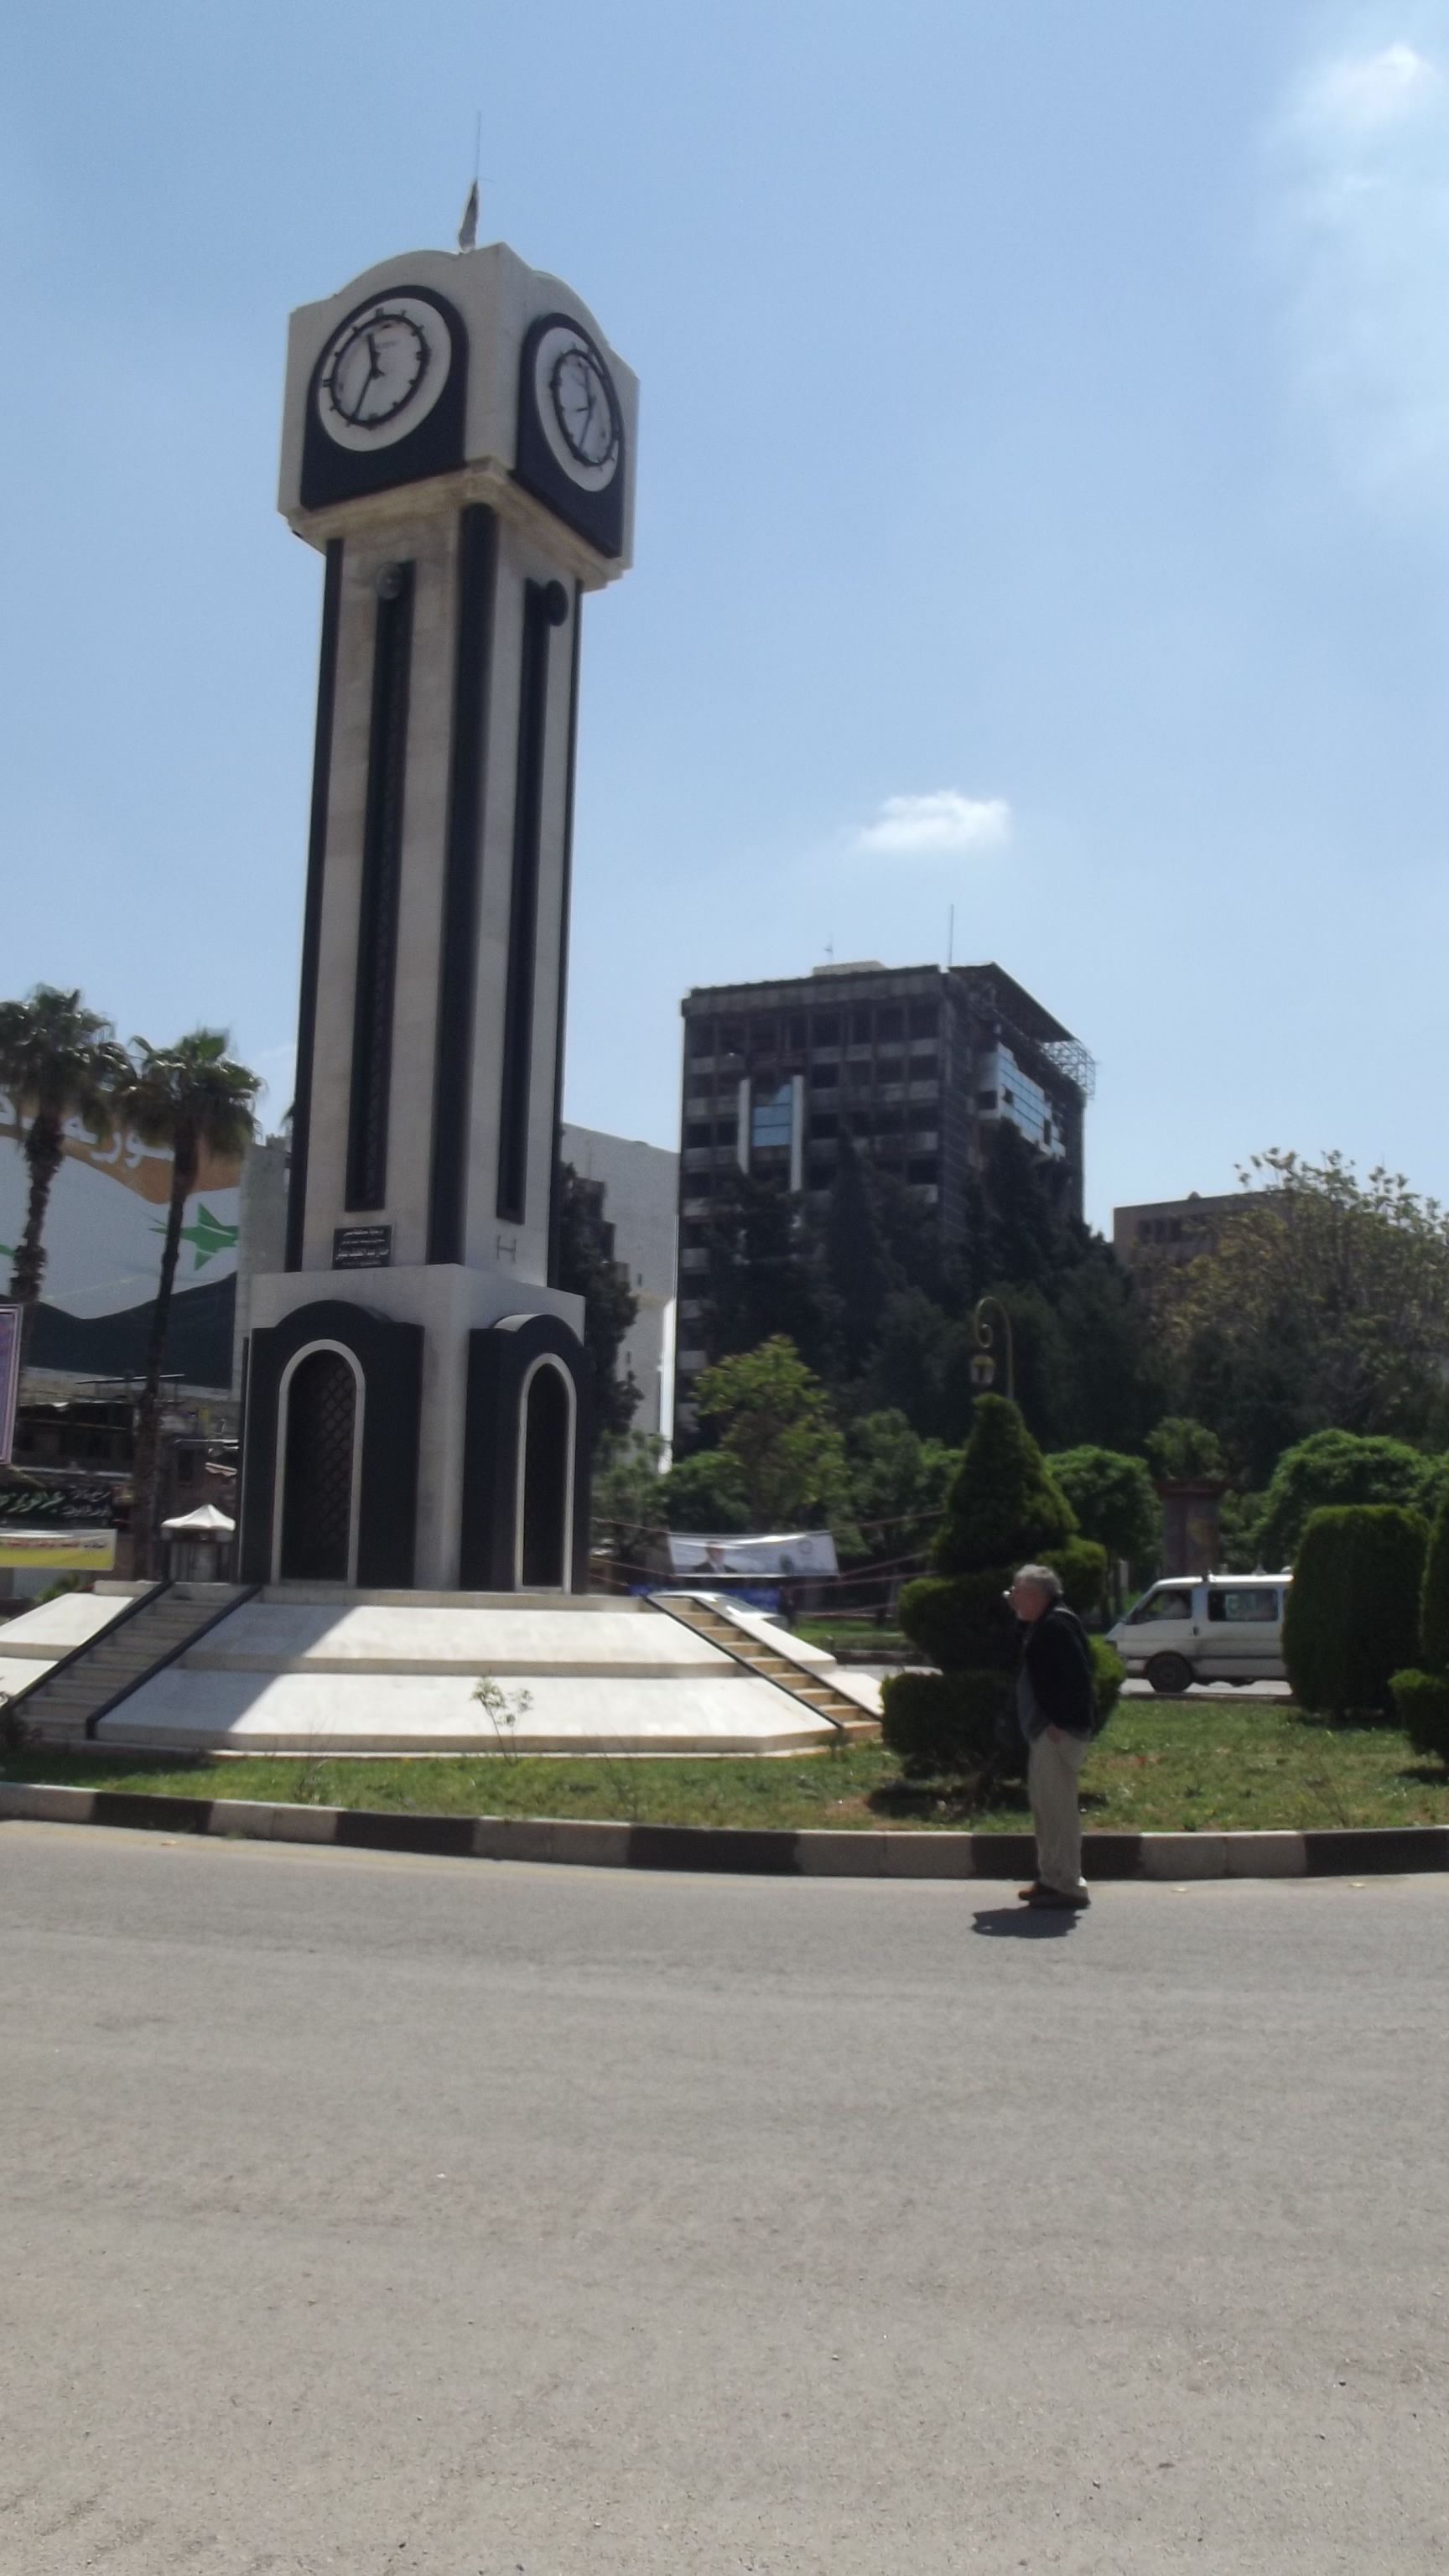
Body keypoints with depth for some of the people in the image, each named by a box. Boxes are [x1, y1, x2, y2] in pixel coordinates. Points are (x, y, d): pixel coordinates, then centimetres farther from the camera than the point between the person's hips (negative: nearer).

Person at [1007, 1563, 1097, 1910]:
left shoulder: (1057, 1625, -16)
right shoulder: (1041, 1624, 16)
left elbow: (1076, 1675, -23)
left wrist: (1060, 1722, -23)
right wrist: (1020, 1617, 15)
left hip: (1059, 1729, -11)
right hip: (1044, 1728, 11)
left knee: (1057, 1804, -9)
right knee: (1044, 1802, 16)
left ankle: (1067, 1884, -5)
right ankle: (1050, 1877, 23)